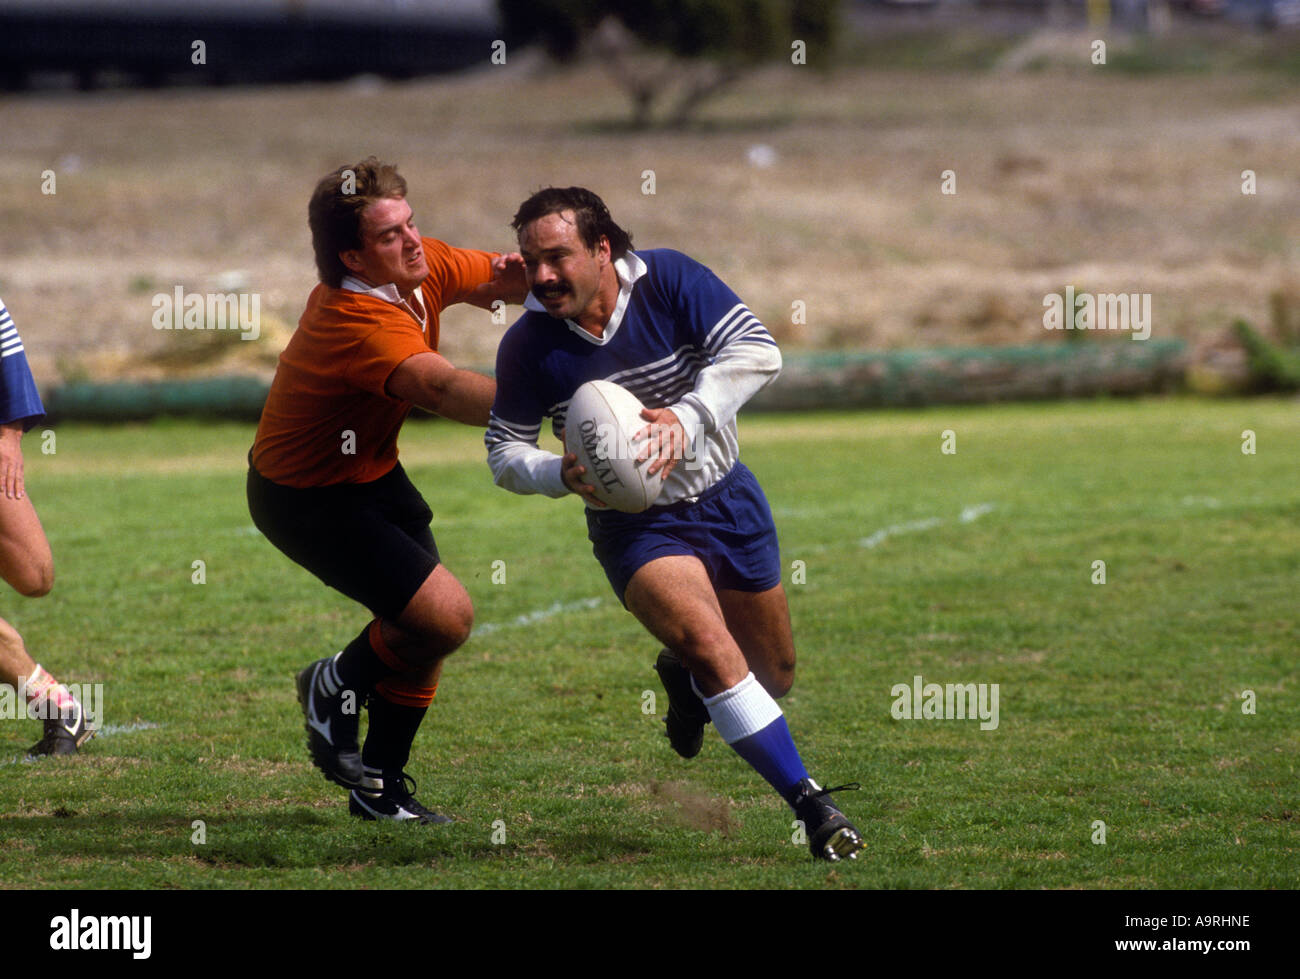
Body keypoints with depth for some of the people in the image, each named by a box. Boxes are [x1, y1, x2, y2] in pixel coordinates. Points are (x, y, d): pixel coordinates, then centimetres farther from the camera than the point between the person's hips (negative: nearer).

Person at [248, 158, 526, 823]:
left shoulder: (423, 265, -10)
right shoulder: (358, 320, -36)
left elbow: (491, 280, 5)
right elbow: (443, 389, -49)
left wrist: (516, 277, -21)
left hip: (370, 473, 9)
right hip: (305, 498, -9)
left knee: (429, 627, 8)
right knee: (445, 614, -17)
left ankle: (380, 786, 24)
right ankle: (337, 686, 11)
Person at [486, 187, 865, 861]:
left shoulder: (667, 280, -16)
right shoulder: (528, 346, -14)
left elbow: (757, 350, -23)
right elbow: (505, 452, -4)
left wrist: (686, 418, -37)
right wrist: (561, 474, -26)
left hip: (725, 499, 2)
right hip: (636, 527, -2)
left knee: (773, 674, 14)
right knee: (711, 646, -28)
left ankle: (684, 678, 49)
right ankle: (808, 802, -23)